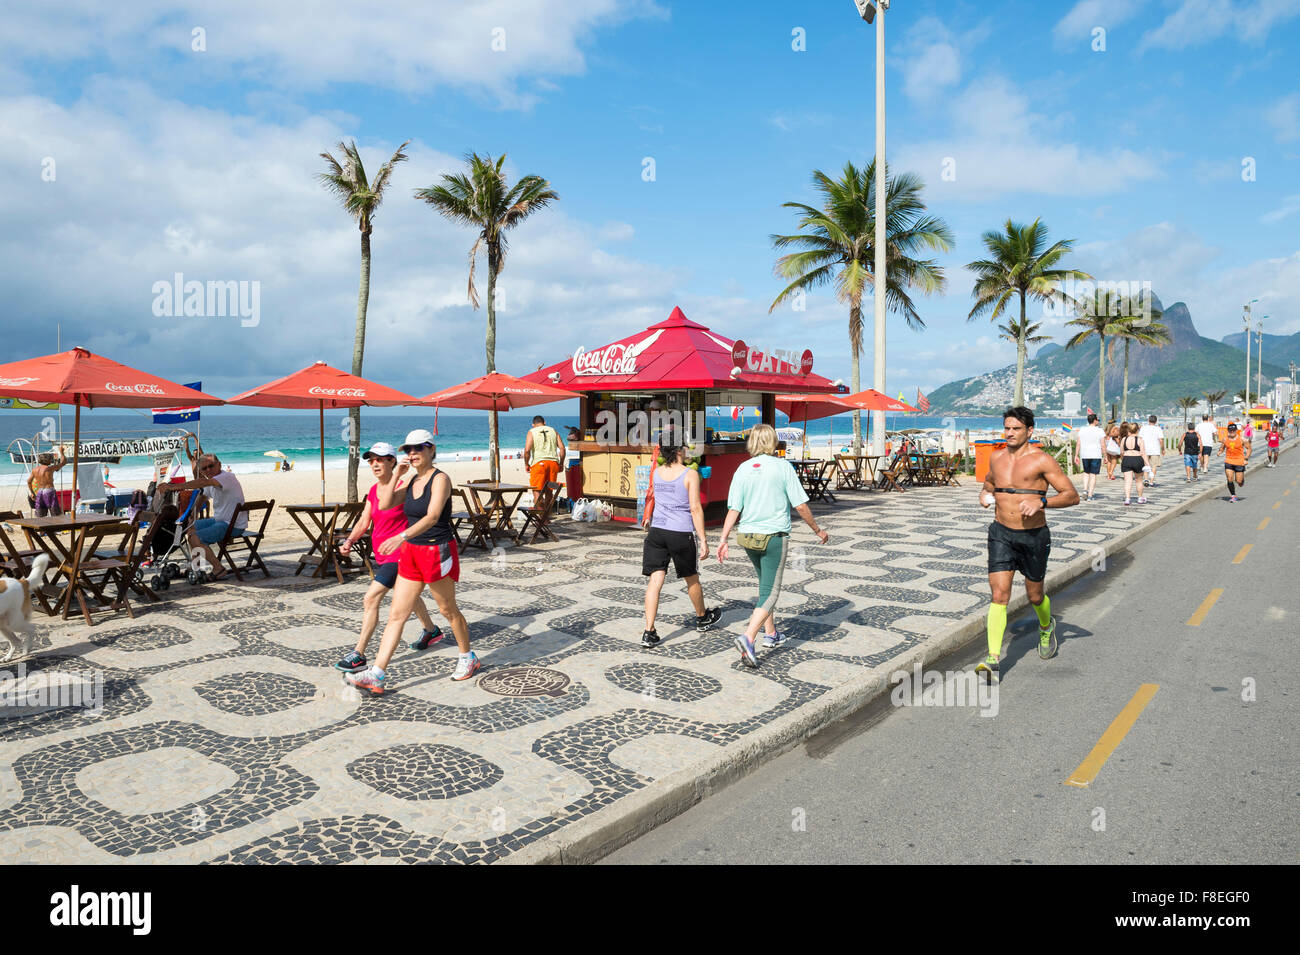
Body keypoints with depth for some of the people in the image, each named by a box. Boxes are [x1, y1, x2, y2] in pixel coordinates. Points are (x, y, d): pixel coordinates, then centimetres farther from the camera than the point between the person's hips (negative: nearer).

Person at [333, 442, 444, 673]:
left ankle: (359, 655, -6)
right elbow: (364, 521, 5)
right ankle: (431, 631, 45)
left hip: (398, 555, -9)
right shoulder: (373, 490, 6)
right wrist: (350, 541, -10)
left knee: (370, 599, -13)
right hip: (381, 555, 9)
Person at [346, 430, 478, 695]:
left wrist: (401, 537, -37)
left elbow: (432, 517, -26)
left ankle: (468, 658, 30)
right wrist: (396, 475, -3)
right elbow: (385, 504, 4)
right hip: (411, 553, 7)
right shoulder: (412, 481, 11)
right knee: (396, 614, 2)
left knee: (448, 610, 9)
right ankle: (377, 675, 1)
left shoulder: (440, 479, -13)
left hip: (438, 552, -7)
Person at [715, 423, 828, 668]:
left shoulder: (743, 469, 1)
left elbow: (733, 509, -4)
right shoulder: (782, 467, -7)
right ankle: (748, 638, -19)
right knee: (770, 592, -2)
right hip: (774, 536, -5)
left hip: (748, 537, 5)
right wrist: (818, 530, 6)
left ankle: (770, 633, 35)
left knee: (765, 584, 24)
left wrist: (723, 539, -1)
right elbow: (801, 505, -6)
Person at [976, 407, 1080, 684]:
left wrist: (1041, 501, -27)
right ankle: (993, 660, -14)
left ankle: (1047, 627, 50)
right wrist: (985, 494, 4)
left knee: (1034, 596, 15)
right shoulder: (997, 458, 6)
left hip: (1034, 537, -2)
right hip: (1001, 534, 3)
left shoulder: (1042, 460, -9)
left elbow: (1072, 496, -11)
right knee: (999, 595, -10)